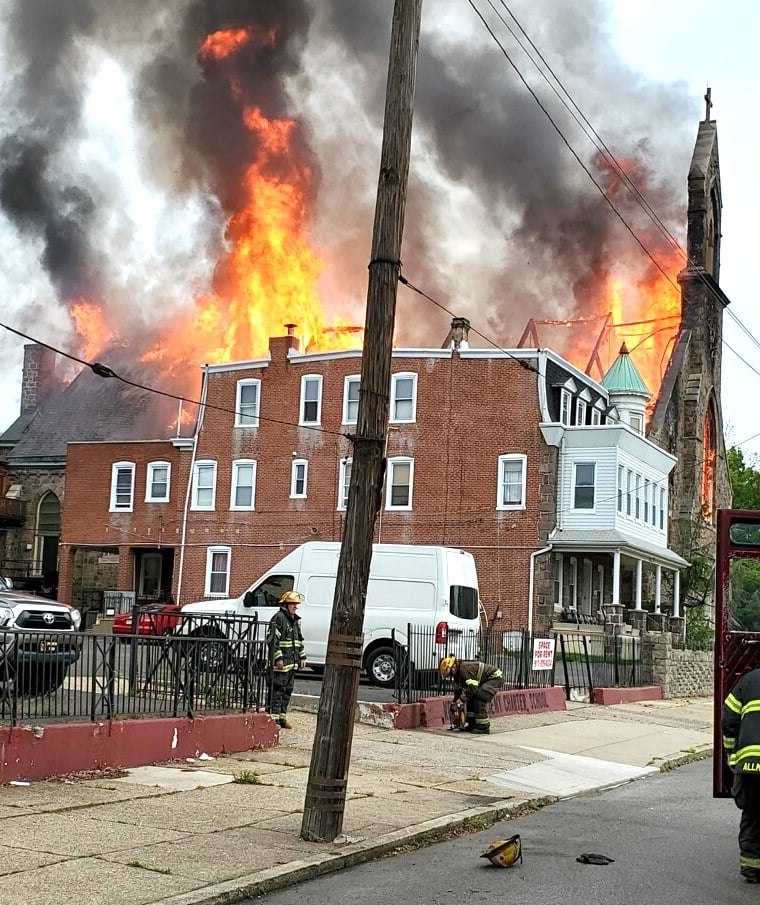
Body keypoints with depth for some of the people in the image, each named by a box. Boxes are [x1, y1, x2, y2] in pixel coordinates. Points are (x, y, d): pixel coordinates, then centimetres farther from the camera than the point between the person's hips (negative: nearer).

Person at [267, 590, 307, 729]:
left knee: (288, 690, 12)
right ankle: (274, 716, -5)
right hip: (281, 662, -9)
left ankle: (282, 717, 20)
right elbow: (272, 639, -16)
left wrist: (302, 657, 19)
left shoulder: (295, 620, 18)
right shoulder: (278, 618, -11)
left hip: (292, 662, 9)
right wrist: (278, 658, -20)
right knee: (278, 690, -8)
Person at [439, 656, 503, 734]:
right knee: (471, 698, 7)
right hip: (485, 680, 11)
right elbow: (457, 690, 15)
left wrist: (462, 699, -24)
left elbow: (472, 687, -31)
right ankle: (472, 724, 11)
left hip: (495, 677, -11)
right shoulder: (458, 673, 7)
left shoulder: (465, 669, -26)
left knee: (479, 698, -20)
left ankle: (483, 727, -17)